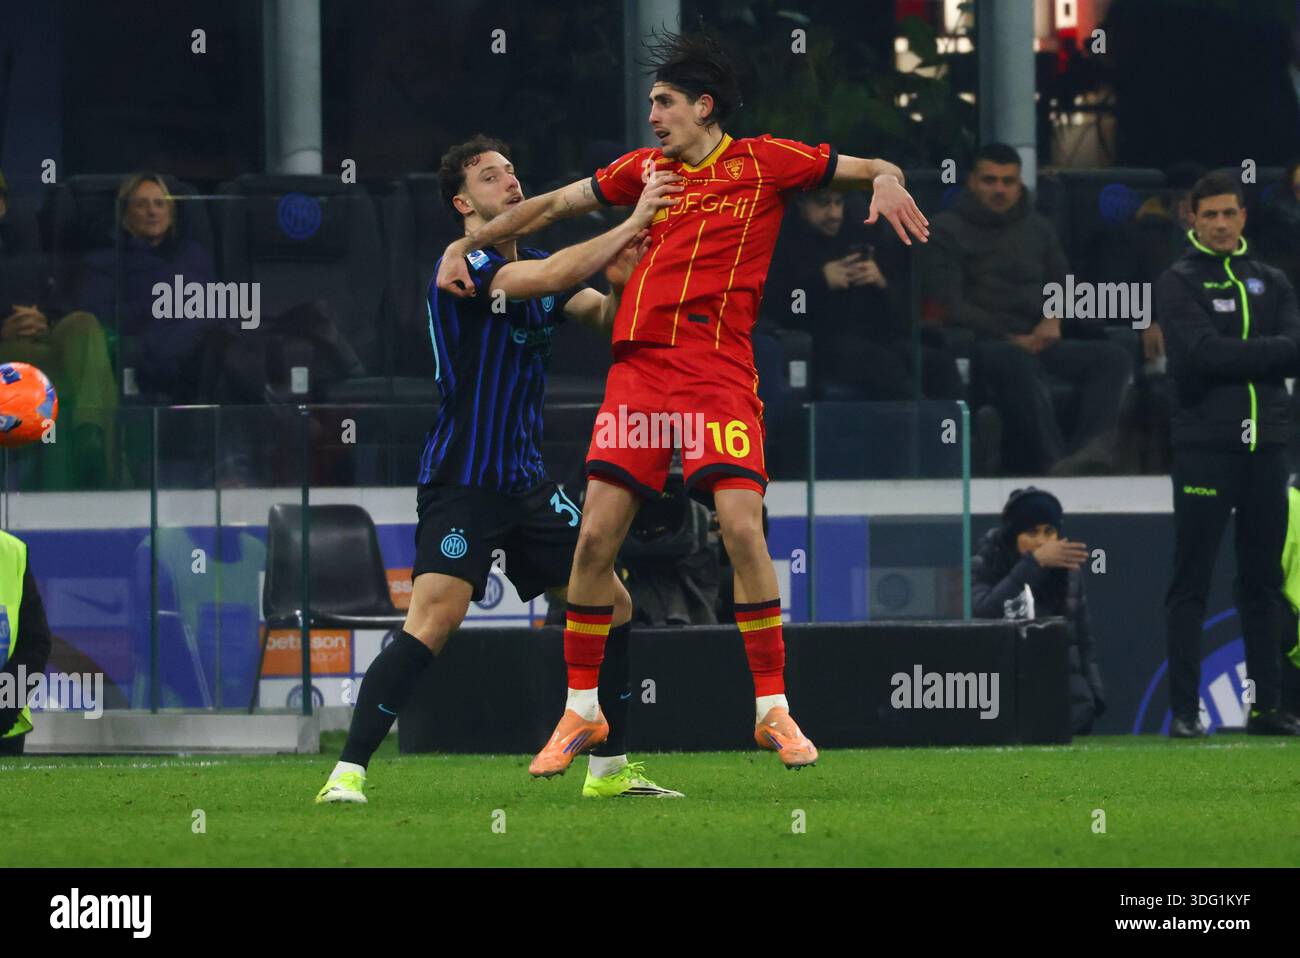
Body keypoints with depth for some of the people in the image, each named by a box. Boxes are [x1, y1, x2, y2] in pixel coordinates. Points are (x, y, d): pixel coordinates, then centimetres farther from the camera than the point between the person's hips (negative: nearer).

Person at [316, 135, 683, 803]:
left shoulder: (534, 265, 13)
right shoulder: (464, 267, -12)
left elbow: (604, 318, 10)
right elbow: (551, 276, -26)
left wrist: (621, 280, -12)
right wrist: (629, 226, -20)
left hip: (527, 482, 8)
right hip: (460, 483, -8)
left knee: (611, 606, 8)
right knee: (436, 618, -22)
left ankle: (609, 769, 20)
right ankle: (347, 774, -20)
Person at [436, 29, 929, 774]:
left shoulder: (763, 162, 5)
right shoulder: (644, 169, 15)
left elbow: (873, 170, 7)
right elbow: (554, 206, 24)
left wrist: (886, 182, -16)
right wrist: (466, 247, 21)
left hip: (719, 370, -3)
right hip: (638, 368, 3)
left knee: (743, 529, -15)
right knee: (596, 537, -3)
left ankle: (773, 709, -5)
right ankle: (581, 712, 10)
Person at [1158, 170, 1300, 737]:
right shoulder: (1179, 283, 1)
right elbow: (1201, 354, -14)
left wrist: (1236, 355, -16)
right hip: (1205, 448, -5)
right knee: (1191, 584, -4)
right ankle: (1184, 709, -4)